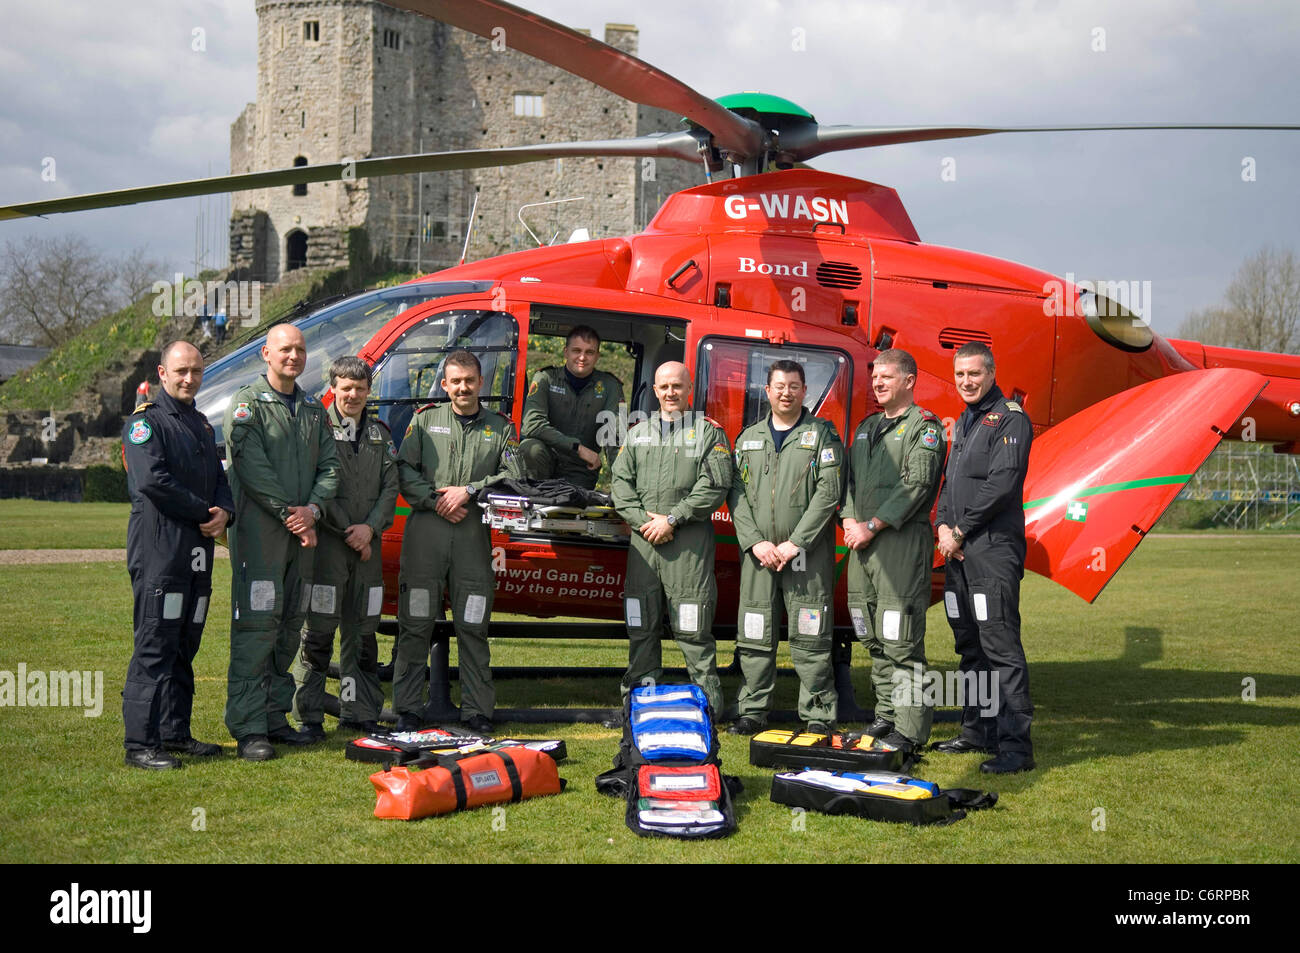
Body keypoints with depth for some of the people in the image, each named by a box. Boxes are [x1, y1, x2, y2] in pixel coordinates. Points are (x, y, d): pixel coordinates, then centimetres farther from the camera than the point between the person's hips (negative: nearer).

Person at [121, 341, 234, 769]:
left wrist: (224, 512, -2)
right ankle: (140, 743, -8)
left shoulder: (202, 425, 21)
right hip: (159, 547, -8)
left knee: (185, 645, 12)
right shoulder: (146, 421, -5)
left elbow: (218, 478, 21)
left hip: (198, 549, 8)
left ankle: (175, 733, 20)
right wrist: (206, 512, -11)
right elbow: (152, 480, -17)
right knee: (155, 644, -10)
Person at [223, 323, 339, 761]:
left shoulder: (314, 409, 17)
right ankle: (248, 727, -8)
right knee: (256, 626, -9)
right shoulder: (247, 404, -2)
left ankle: (275, 716, 19)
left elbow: (329, 466, 11)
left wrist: (312, 509, -7)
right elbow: (253, 468, -12)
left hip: (301, 533, 7)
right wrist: (291, 515, -13)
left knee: (290, 626, 10)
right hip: (259, 531, -6)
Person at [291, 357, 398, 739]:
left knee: (362, 632, 9)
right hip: (327, 541, -4)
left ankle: (360, 714, 16)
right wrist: (346, 529, -10)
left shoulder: (379, 433, 15)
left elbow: (390, 487, 9)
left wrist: (370, 527, -5)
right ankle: (309, 717, 2)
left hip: (368, 544, 5)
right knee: (318, 631, -4)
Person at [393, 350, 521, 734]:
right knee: (416, 625, 0)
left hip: (474, 534, 0)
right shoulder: (425, 420, 12)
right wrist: (436, 501, -8)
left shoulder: (500, 428, 13)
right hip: (425, 530, 0)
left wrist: (469, 491, -9)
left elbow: (513, 477, 2)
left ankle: (477, 712, 8)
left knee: (473, 628, 2)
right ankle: (408, 710, 7)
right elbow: (404, 471, 4)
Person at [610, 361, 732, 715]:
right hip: (643, 541, 4)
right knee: (641, 627, 7)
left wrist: (671, 518, -11)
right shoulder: (638, 434, 19)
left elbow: (714, 485, -6)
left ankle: (707, 704, 1)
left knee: (693, 630, -5)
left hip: (689, 543, -4)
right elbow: (621, 483, 12)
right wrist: (642, 520, -5)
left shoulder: (708, 432, 5)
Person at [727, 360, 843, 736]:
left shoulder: (822, 434, 3)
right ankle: (752, 711, 15)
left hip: (808, 554, -3)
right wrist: (756, 542, -6)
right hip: (758, 554, 4)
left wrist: (794, 543, -12)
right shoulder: (748, 438, 15)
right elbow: (736, 494, 8)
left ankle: (818, 716, 4)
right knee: (755, 638, 6)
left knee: (809, 639, -2)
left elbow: (828, 493, -6)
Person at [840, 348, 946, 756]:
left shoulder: (924, 426, -3)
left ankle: (910, 731, -9)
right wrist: (849, 519, 0)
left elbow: (916, 485, -13)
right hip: (862, 543, 8)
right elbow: (850, 478, 20)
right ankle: (886, 717, 18)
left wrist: (871, 526, -14)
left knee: (901, 641, -10)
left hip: (903, 542, -8)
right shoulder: (866, 428, 21)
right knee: (875, 641, 10)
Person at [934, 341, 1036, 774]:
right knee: (969, 645, 13)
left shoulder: (1010, 419, -7)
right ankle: (977, 731, 23)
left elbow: (1001, 484, -16)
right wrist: (943, 526, 3)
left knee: (1000, 646, -11)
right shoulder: (963, 422, 21)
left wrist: (960, 531, -11)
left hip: (993, 549, -9)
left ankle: (1015, 745, -11)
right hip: (958, 550, 9)